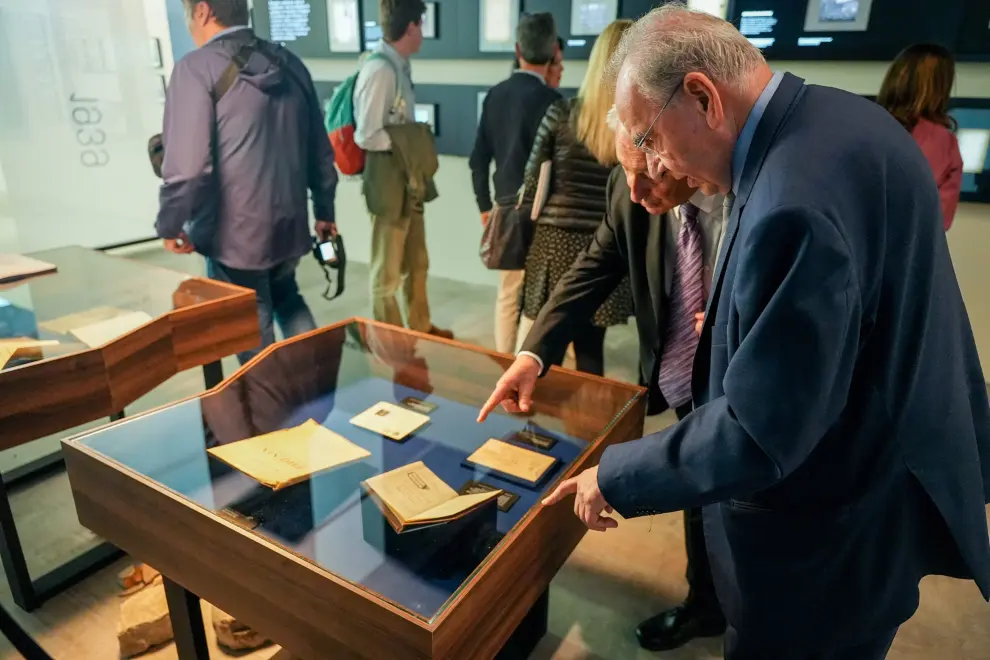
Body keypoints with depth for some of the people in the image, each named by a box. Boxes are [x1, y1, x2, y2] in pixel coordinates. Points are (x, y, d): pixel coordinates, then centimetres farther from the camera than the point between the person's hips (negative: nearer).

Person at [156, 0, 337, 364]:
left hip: (235, 231, -6)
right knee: (286, 299, 29)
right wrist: (324, 210, 22)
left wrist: (170, 224, -4)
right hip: (290, 222, 6)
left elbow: (187, 163, -19)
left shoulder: (197, 67, -11)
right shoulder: (290, 64, 8)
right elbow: (321, 150, 11)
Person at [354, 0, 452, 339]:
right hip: (388, 180, -9)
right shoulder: (379, 69, -20)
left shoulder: (399, 66, 7)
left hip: (409, 178, 9)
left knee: (417, 262, 21)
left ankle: (420, 328, 39)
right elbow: (367, 135, -22)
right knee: (388, 272, 8)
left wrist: (417, 143, -1)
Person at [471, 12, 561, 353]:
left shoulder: (495, 94, 5)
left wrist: (484, 205, 17)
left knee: (508, 293, 15)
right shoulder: (549, 99, -14)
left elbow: (479, 158, 7)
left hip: (506, 208, 6)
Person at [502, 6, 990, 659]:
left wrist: (615, 478, -19)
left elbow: (760, 435, -30)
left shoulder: (795, 203, -33)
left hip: (828, 535, -9)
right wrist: (741, 325, 9)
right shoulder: (847, 119, -1)